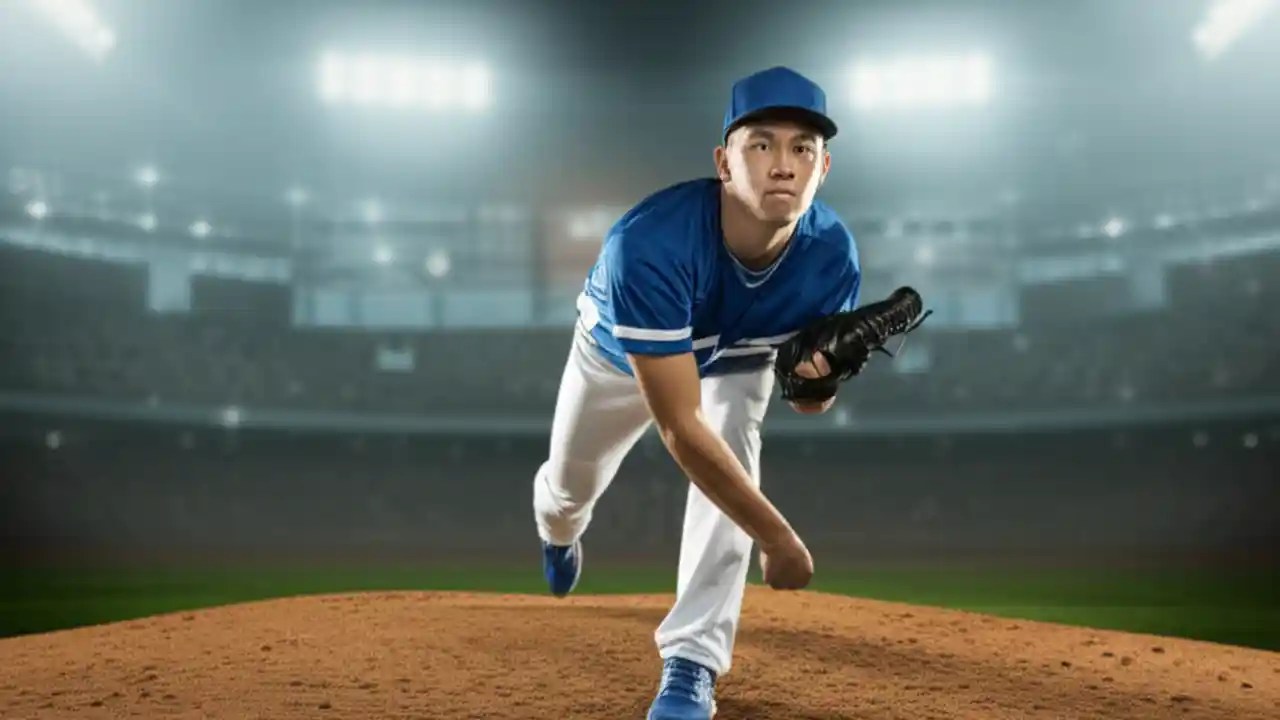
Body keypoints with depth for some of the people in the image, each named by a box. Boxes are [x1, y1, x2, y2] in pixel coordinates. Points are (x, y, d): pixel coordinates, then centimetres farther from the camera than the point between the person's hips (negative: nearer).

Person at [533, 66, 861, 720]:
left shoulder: (831, 251, -34)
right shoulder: (648, 244, -48)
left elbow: (808, 403, -19)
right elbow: (680, 429, -46)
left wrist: (817, 377, -44)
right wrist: (777, 536, -44)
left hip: (734, 358, 2)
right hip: (616, 352, -1)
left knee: (731, 460, -27)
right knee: (571, 484, 19)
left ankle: (693, 660, -16)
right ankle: (558, 532, 59)